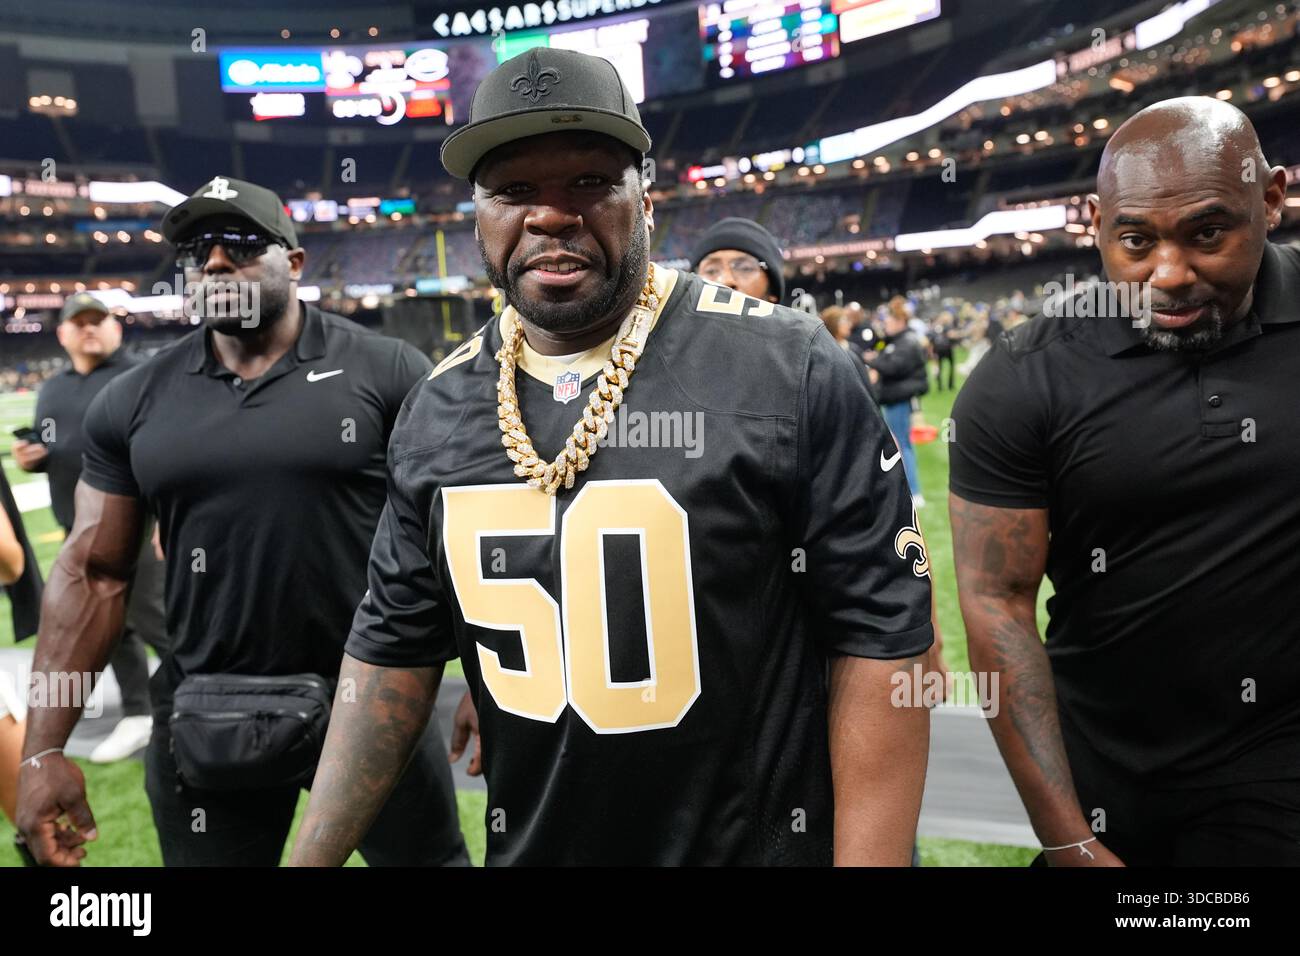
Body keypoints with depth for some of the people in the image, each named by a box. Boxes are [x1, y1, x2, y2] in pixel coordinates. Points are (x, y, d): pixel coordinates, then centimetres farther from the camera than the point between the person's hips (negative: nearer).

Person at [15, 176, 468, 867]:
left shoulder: (386, 372, -6)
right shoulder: (132, 403, 3)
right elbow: (93, 574, 4)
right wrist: (43, 749, 0)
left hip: (372, 696, -2)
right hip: (205, 714, 3)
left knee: (429, 854, 12)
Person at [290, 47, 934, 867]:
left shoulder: (789, 368, -16)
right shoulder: (437, 413, -2)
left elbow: (881, 632, -15)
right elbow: (394, 649, 5)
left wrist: (870, 858, -17)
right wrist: (312, 856, 4)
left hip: (766, 844, -4)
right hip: (526, 847, 5)